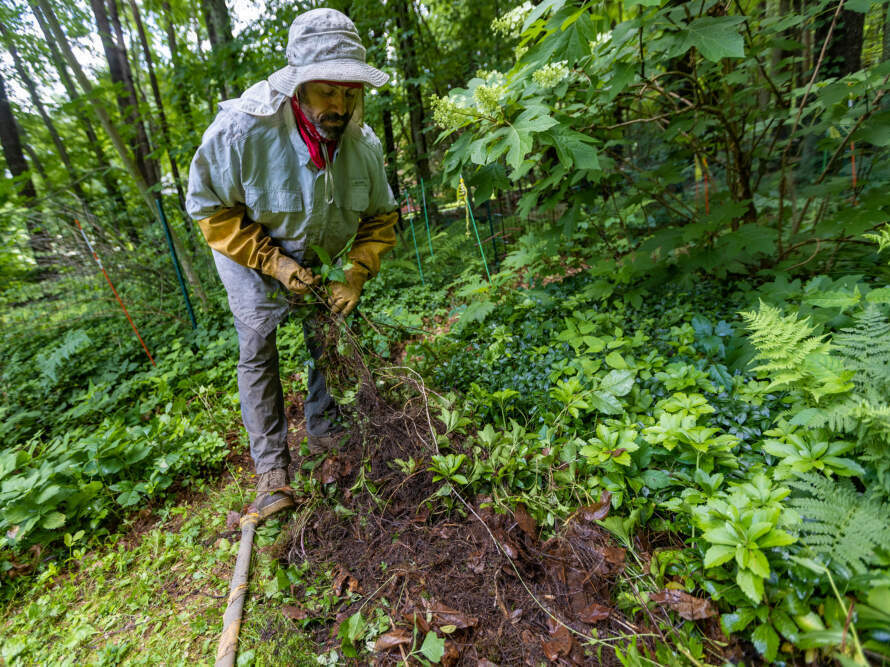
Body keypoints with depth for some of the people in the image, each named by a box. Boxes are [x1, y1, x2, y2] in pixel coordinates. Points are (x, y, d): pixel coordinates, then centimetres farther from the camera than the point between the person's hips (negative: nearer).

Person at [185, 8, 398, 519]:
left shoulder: (363, 144, -18)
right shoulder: (241, 130, -31)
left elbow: (380, 219, -7)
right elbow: (208, 207, -18)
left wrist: (356, 276, -21)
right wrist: (272, 262, -26)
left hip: (322, 260, 4)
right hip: (253, 256, -3)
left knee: (328, 341, 8)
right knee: (258, 352, -6)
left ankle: (325, 433, 29)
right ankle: (271, 466, 6)